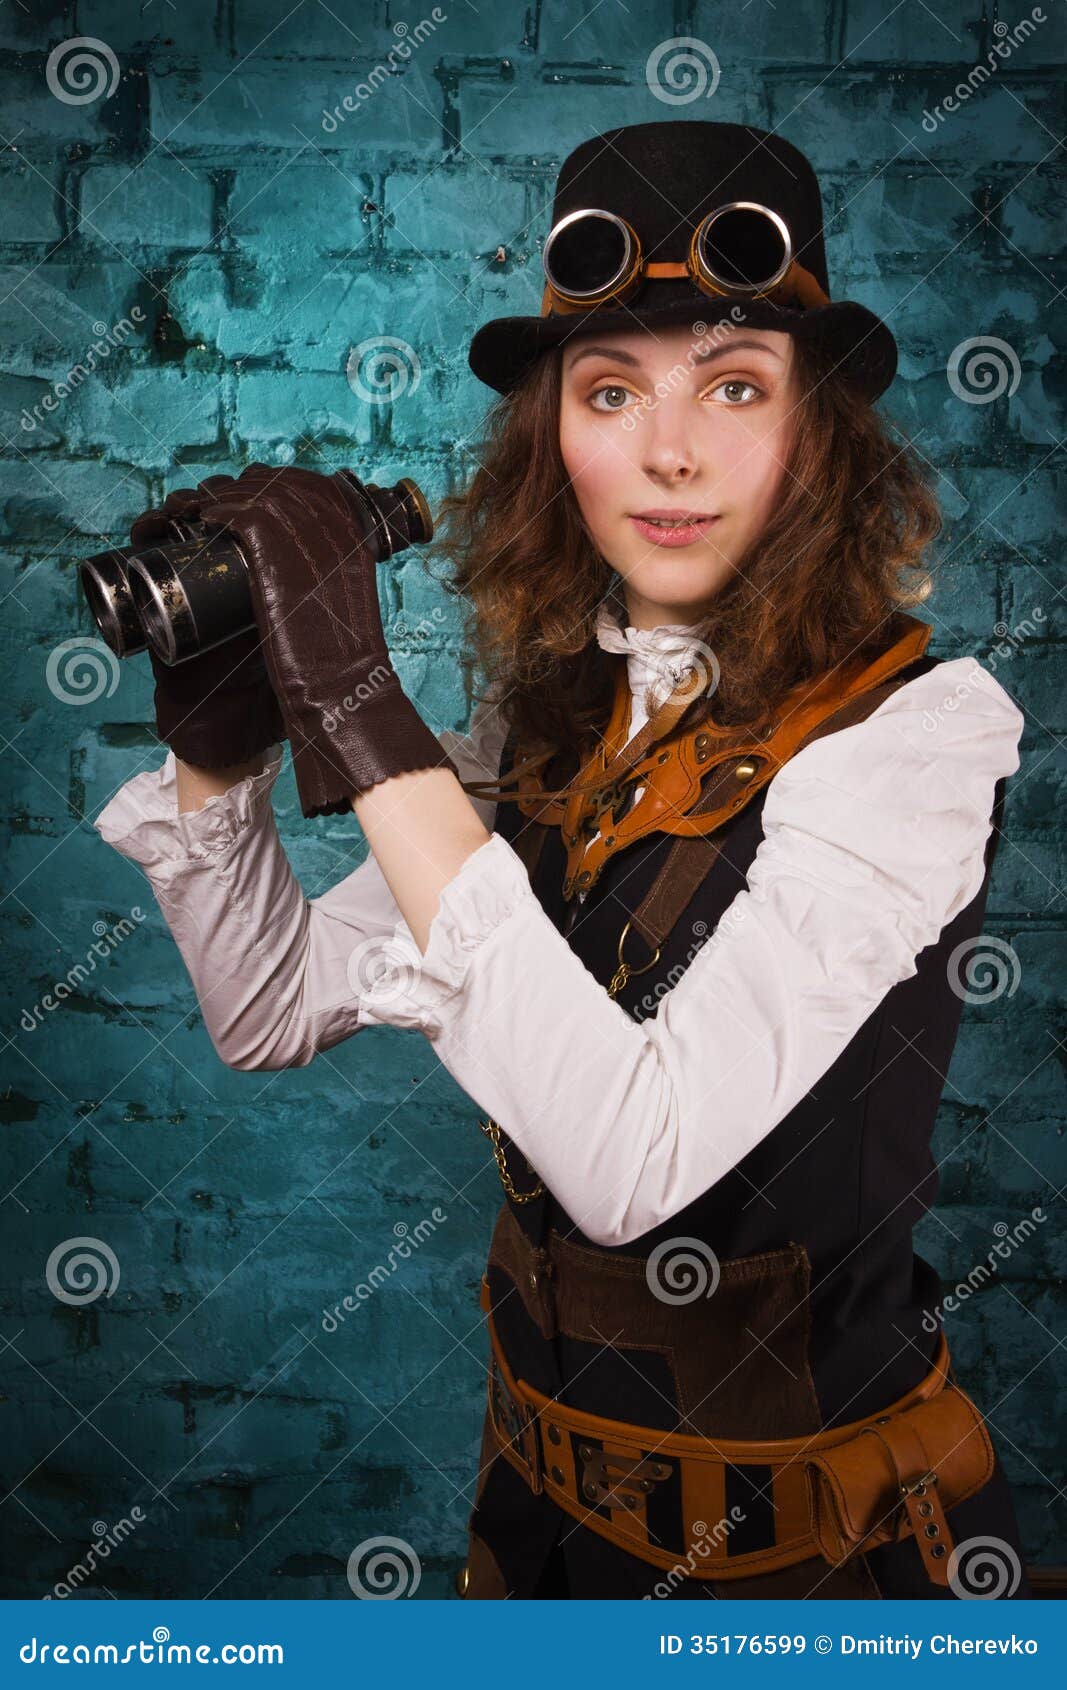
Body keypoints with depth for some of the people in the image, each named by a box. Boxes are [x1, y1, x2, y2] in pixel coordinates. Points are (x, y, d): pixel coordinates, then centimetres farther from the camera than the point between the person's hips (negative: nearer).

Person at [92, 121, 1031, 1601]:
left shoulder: (915, 727, -22)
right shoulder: (550, 717, -4)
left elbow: (635, 1159, -33)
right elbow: (275, 1009, 2)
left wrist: (360, 713, -33)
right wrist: (213, 742, -14)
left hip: (811, 1537, -5)